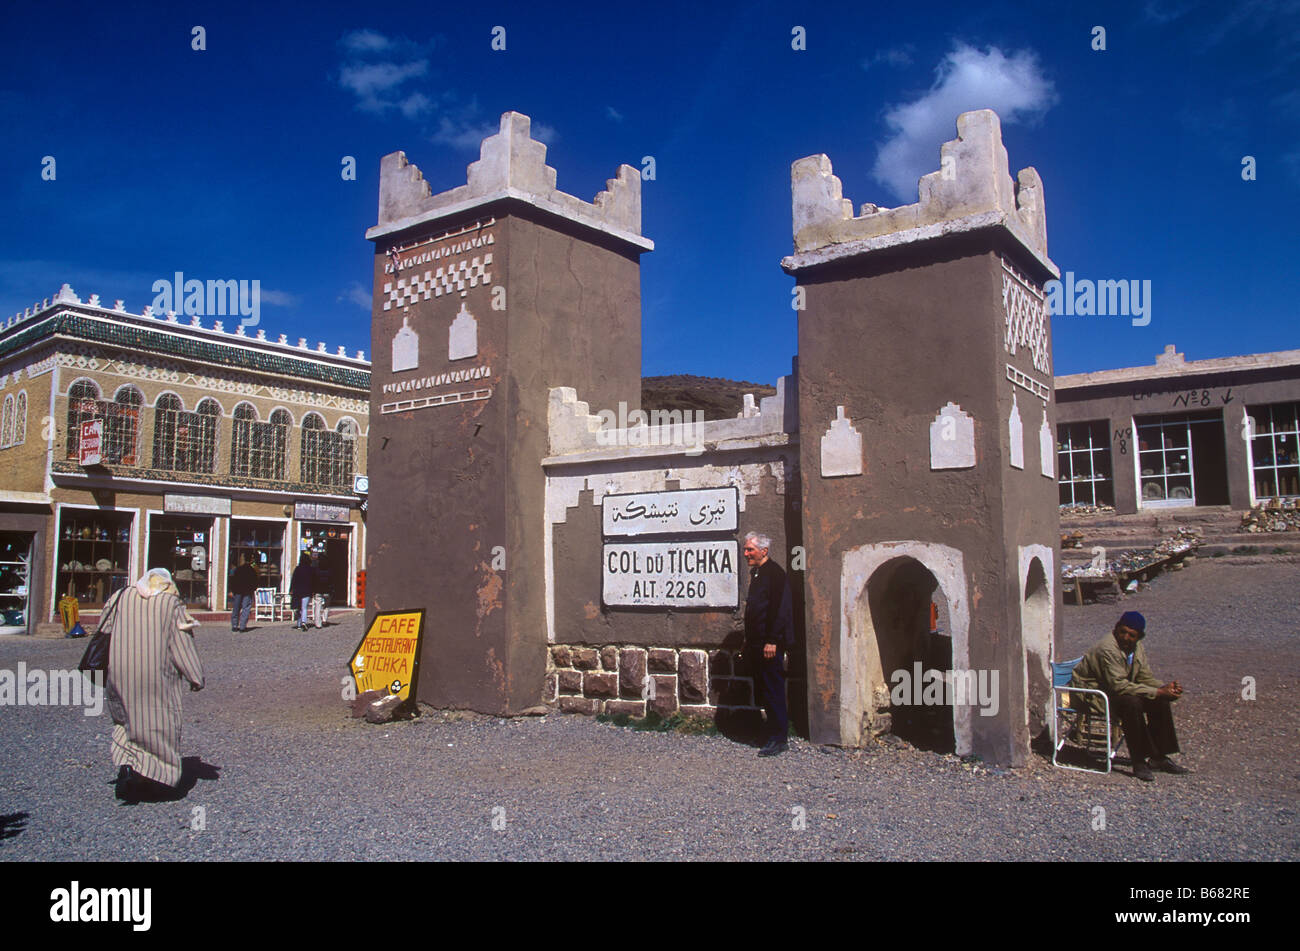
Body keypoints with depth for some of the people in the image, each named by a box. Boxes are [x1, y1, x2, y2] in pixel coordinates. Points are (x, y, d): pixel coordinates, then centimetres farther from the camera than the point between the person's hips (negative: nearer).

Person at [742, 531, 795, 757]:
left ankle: (778, 739, 1)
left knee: (773, 691, -5)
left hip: (770, 646, -9)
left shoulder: (774, 573, -12)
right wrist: (748, 640, 21)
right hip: (757, 645, 10)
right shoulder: (756, 573, 17)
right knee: (762, 691, 12)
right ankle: (778, 727, 22)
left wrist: (772, 641, -22)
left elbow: (780, 609, -19)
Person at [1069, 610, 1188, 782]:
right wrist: (1157, 692, -30)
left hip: (1115, 691, 9)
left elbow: (1146, 677, 8)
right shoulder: (1107, 649, -26)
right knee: (1132, 703, -33)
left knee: (1160, 701, -6)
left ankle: (1159, 757, 3)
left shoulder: (1138, 648, 2)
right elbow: (1119, 685, -30)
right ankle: (1139, 762, -23)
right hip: (1093, 695, -9)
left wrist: (1165, 687, -14)